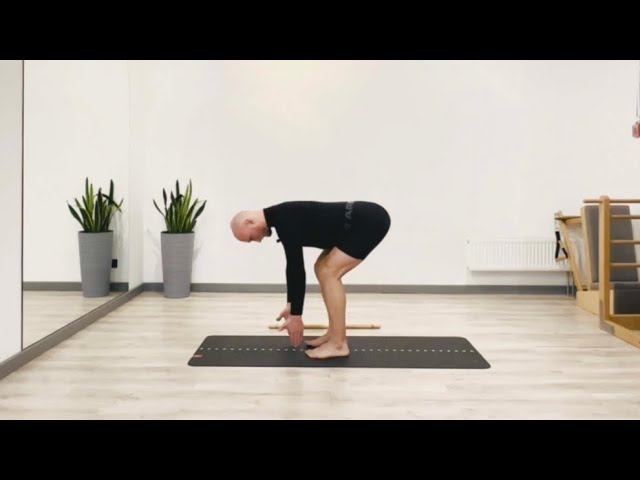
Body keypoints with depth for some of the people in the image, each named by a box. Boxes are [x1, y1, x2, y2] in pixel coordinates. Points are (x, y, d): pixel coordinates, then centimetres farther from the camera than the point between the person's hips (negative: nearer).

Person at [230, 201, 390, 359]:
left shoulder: (285, 221, -20)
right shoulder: (282, 216, 11)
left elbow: (297, 269, -19)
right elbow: (293, 267, 20)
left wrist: (296, 316, -12)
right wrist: (291, 305, 25)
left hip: (371, 221, -10)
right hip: (363, 219, 10)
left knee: (329, 273, -11)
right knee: (322, 269, 13)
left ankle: (338, 344, -4)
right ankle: (336, 334, 17)